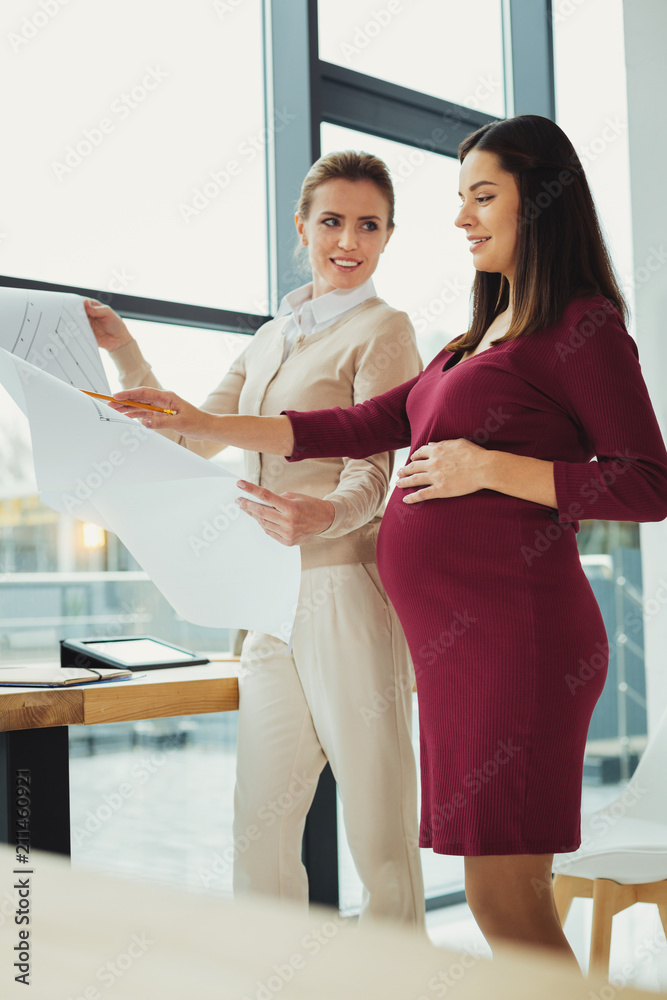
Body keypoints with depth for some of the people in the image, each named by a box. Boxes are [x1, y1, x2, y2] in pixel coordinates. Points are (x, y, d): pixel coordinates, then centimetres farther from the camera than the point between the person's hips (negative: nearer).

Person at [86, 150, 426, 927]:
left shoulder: (381, 330, -1)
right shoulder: (273, 337, 20)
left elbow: (371, 476, -12)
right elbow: (191, 440, 21)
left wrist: (324, 516, -34)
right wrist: (126, 354, 11)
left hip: (347, 591, -7)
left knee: (379, 835, -3)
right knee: (259, 834, 8)